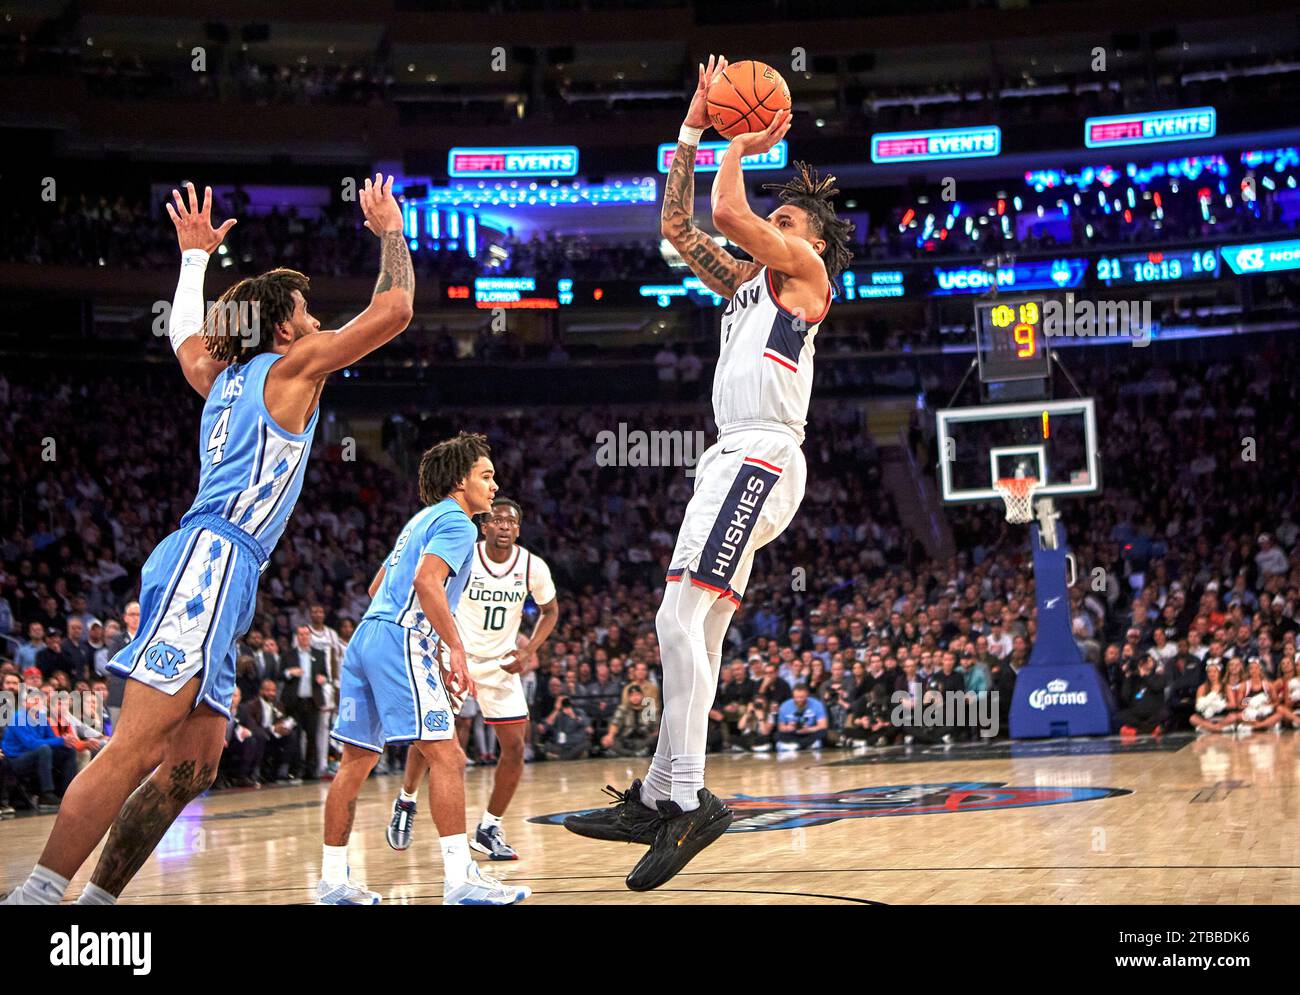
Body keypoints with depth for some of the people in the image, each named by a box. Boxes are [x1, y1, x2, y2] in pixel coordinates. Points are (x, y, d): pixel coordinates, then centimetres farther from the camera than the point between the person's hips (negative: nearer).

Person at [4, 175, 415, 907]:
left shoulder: (223, 377, 24)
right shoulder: (292, 367, 4)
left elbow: (185, 332, 47)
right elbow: (394, 310, 1)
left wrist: (196, 255, 55)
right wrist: (390, 230, 15)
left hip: (212, 570, 10)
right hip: (211, 558, -10)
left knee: (192, 765, 6)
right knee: (136, 749, -18)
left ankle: (98, 899, 4)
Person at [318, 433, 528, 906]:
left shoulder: (421, 519, 25)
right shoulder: (456, 522, -3)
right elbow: (427, 582, -19)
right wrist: (456, 648, -20)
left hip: (366, 636, 10)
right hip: (400, 641, -10)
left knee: (356, 762, 11)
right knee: (446, 756, -11)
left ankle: (332, 880, 14)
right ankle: (460, 879, -17)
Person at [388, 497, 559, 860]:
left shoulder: (533, 567, -9)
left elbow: (550, 611, 8)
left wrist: (529, 651, -7)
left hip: (501, 664, 3)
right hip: (453, 656, -3)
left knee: (515, 747, -4)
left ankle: (488, 829, 12)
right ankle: (406, 802, 20)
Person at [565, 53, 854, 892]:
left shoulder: (805, 270, 2)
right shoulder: (748, 281, 25)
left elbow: (727, 212, -12)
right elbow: (679, 226, 26)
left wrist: (743, 147, 6)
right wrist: (695, 130, 23)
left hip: (761, 458, -10)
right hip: (736, 460, 10)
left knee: (680, 618, -20)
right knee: (698, 633, 7)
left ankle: (688, 800, -23)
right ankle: (659, 799, 10)